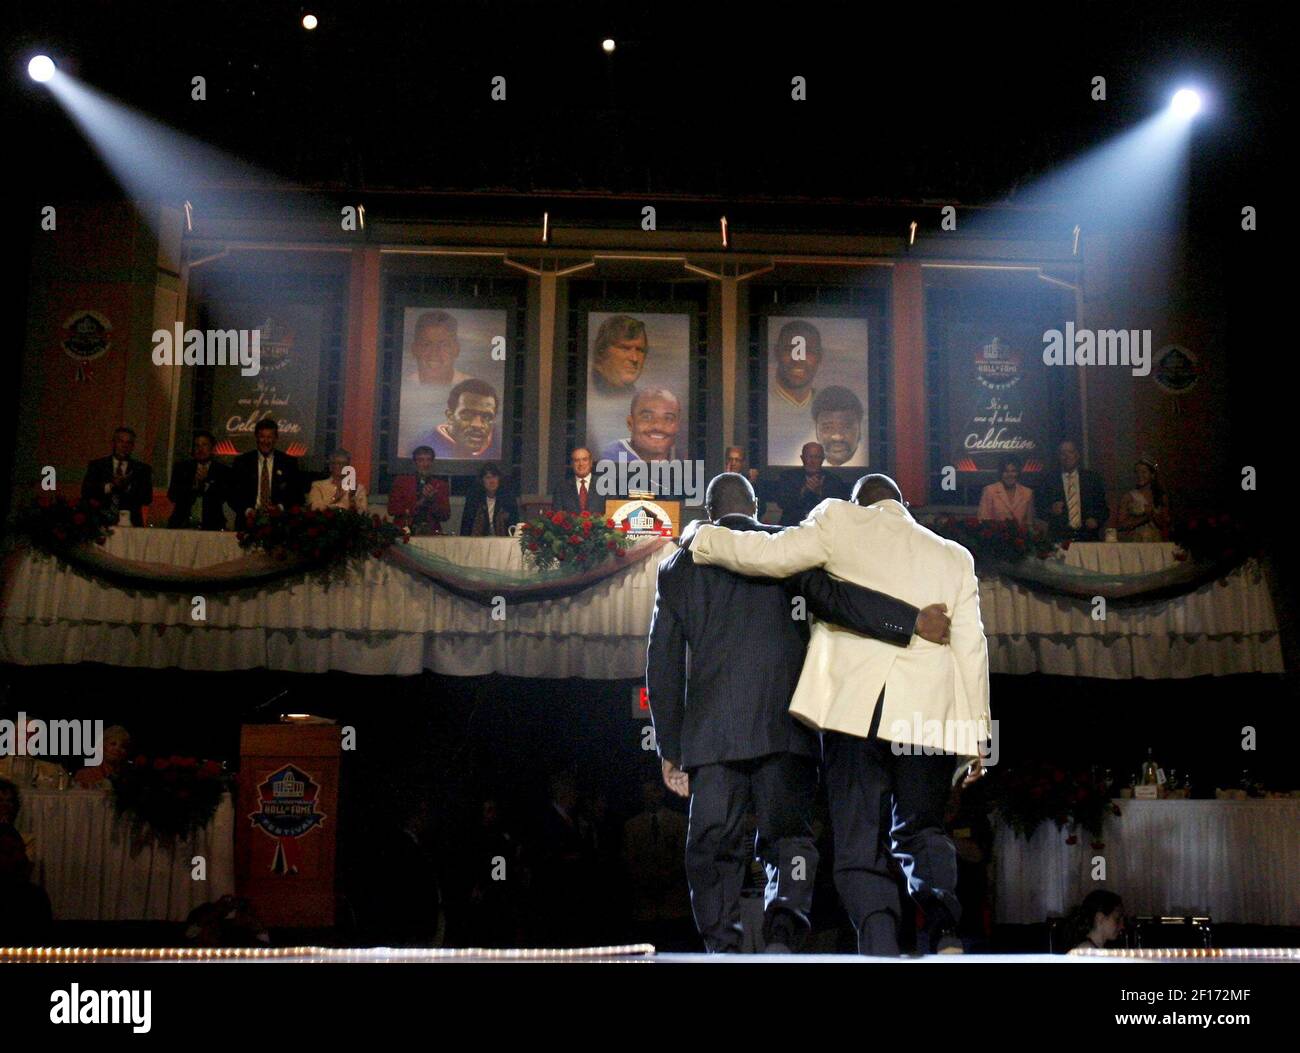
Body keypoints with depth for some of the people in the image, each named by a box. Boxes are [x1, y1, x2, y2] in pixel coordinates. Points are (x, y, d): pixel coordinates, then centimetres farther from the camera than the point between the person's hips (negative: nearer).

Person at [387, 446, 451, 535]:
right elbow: (392, 509, 3)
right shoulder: (401, 481, 12)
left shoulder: (441, 485, 14)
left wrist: (432, 500, -10)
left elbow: (446, 516, 6)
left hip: (431, 533, 1)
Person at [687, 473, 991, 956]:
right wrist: (974, 734, 14)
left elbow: (770, 554, 1)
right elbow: (971, 647, 13)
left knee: (859, 842, 1)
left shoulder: (841, 520, 10)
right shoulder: (954, 556, 19)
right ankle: (944, 932, -6)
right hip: (928, 709, 3)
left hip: (854, 704, -3)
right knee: (922, 830, 17)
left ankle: (881, 947, -15)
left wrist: (704, 540, 17)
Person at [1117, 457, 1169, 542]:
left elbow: (1165, 526, 8)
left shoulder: (1162, 498, 11)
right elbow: (1122, 525, -2)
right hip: (1133, 543, -2)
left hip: (1156, 543, 2)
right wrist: (1145, 517, -7)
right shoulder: (1127, 497, 5)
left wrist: (1153, 514, -8)